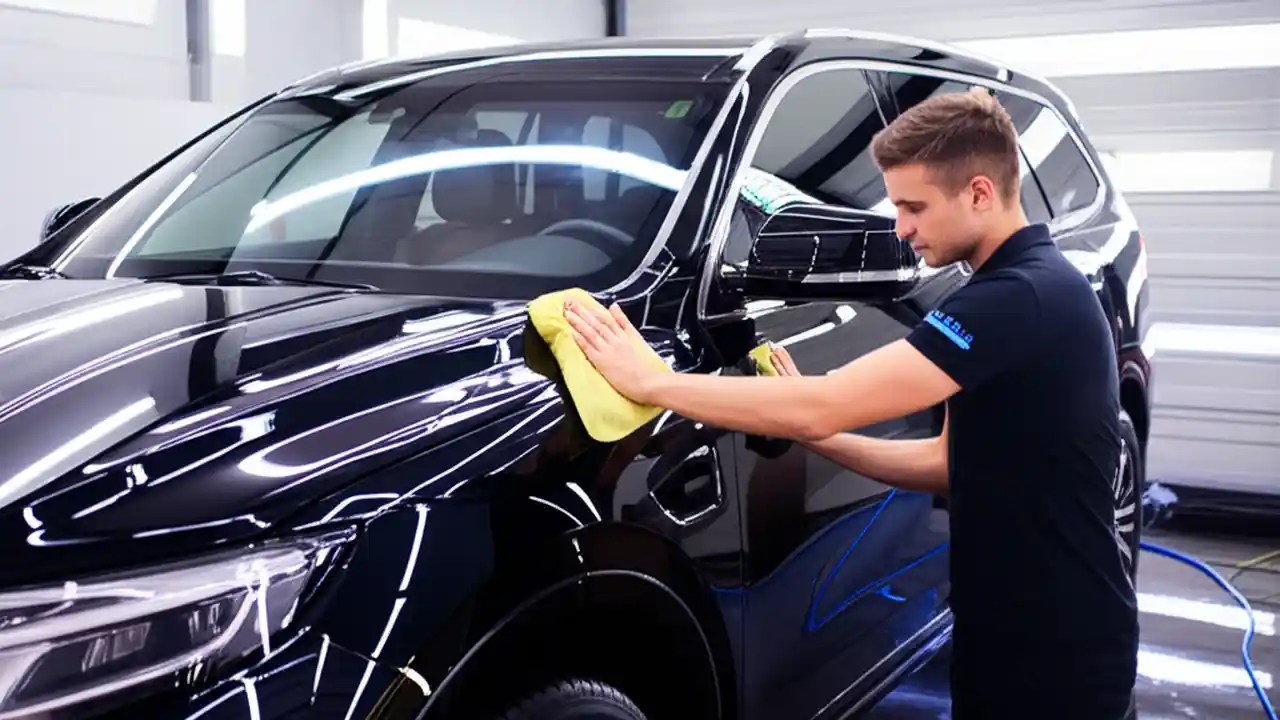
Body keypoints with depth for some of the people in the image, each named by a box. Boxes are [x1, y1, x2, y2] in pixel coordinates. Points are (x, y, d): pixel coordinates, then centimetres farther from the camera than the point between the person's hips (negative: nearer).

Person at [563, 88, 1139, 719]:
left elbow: (821, 406, -29)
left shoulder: (1021, 297, -24)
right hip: (1018, 636, 9)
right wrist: (816, 435, 1)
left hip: (1057, 651, -9)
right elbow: (954, 463, 12)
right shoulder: (1032, 288, 9)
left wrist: (647, 382, -22)